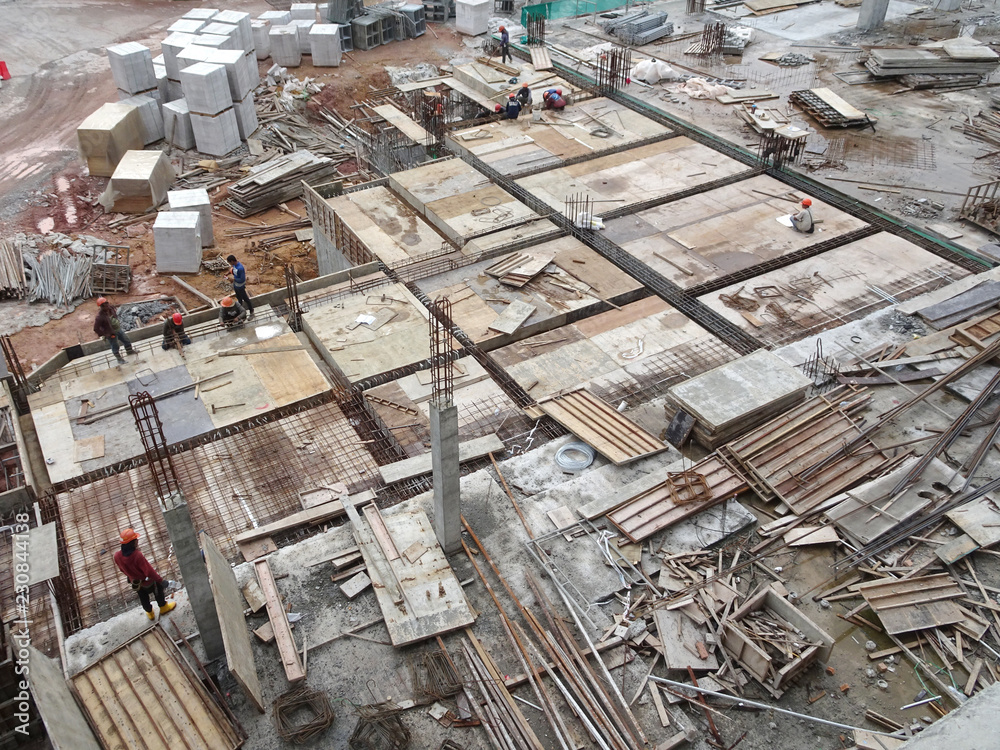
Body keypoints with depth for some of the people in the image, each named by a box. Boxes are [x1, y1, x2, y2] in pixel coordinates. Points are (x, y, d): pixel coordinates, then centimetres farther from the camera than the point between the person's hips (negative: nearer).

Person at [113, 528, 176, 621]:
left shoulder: (117, 556, -25)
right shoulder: (137, 556, -43)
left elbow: (122, 569, -3)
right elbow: (149, 571, -33)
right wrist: (159, 579, -19)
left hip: (134, 581, 5)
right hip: (147, 581, -5)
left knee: (143, 597, 30)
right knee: (159, 590, 26)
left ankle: (149, 613, 55)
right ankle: (163, 607, 50)